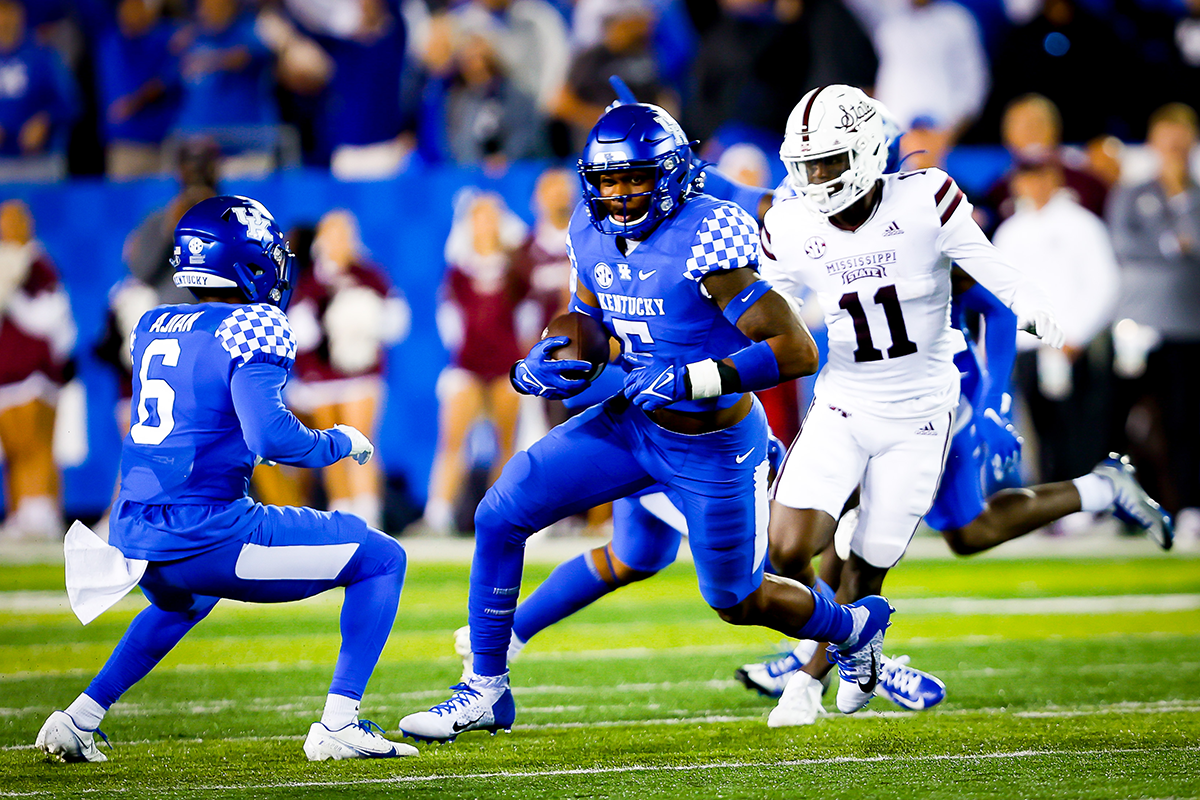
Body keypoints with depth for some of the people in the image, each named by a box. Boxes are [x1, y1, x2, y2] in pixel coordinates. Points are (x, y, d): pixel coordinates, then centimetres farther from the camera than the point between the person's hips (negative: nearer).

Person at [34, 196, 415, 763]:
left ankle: (79, 720, 30)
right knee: (381, 560, 6)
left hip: (131, 539, 7)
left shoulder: (153, 327, 13)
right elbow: (270, 436, -19)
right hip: (202, 535, -7)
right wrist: (338, 443, -3)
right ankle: (338, 726, -4)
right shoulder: (253, 328, -8)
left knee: (183, 600, 43)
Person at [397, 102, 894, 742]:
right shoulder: (593, 233, -5)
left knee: (737, 602, 10)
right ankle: (485, 691, 6)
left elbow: (797, 352, -28)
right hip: (630, 423, 6)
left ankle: (855, 626, 42)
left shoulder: (705, 240, -26)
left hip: (714, 446, -6)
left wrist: (692, 379, -33)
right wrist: (539, 369, -11)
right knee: (499, 517, -5)